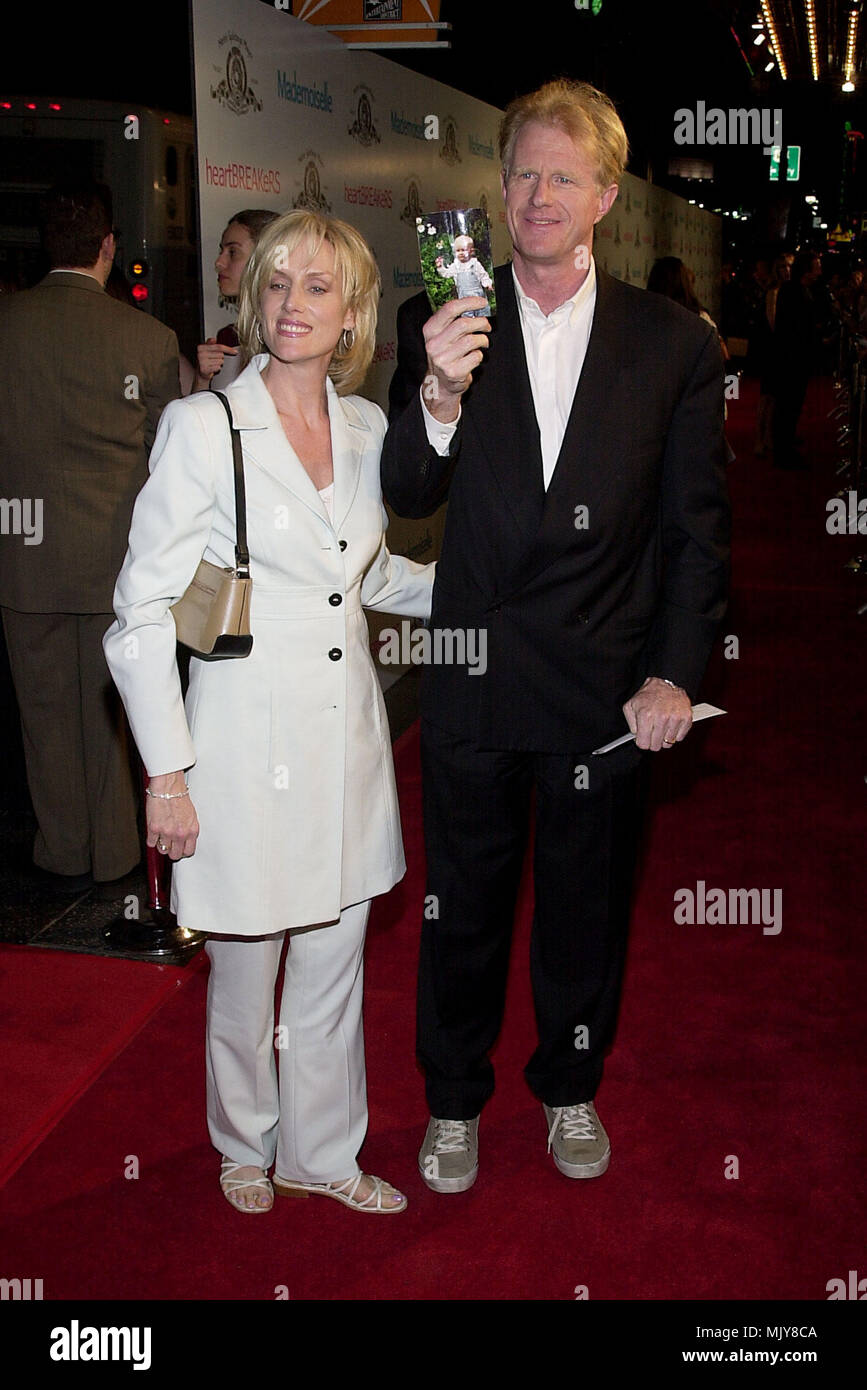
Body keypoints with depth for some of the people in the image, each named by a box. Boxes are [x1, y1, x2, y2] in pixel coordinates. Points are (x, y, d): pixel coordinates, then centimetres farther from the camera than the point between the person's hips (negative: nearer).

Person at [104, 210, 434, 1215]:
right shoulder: (203, 426, -11)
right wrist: (166, 774, -12)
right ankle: (244, 1147, 39)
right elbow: (143, 613, -10)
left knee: (333, 970, 17)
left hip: (347, 739, 5)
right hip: (247, 745, -4)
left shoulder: (366, 427, 5)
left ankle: (319, 1153, 38)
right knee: (244, 976, 12)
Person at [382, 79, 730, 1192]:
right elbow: (407, 496, -7)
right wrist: (439, 398, -26)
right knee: (463, 901, 14)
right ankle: (454, 1101, 36)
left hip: (604, 682, 0)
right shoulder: (441, 324, -2)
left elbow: (696, 528, 0)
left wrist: (674, 675, -6)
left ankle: (570, 1086, 41)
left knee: (586, 900, 17)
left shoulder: (675, 345, -2)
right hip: (471, 675, 0)